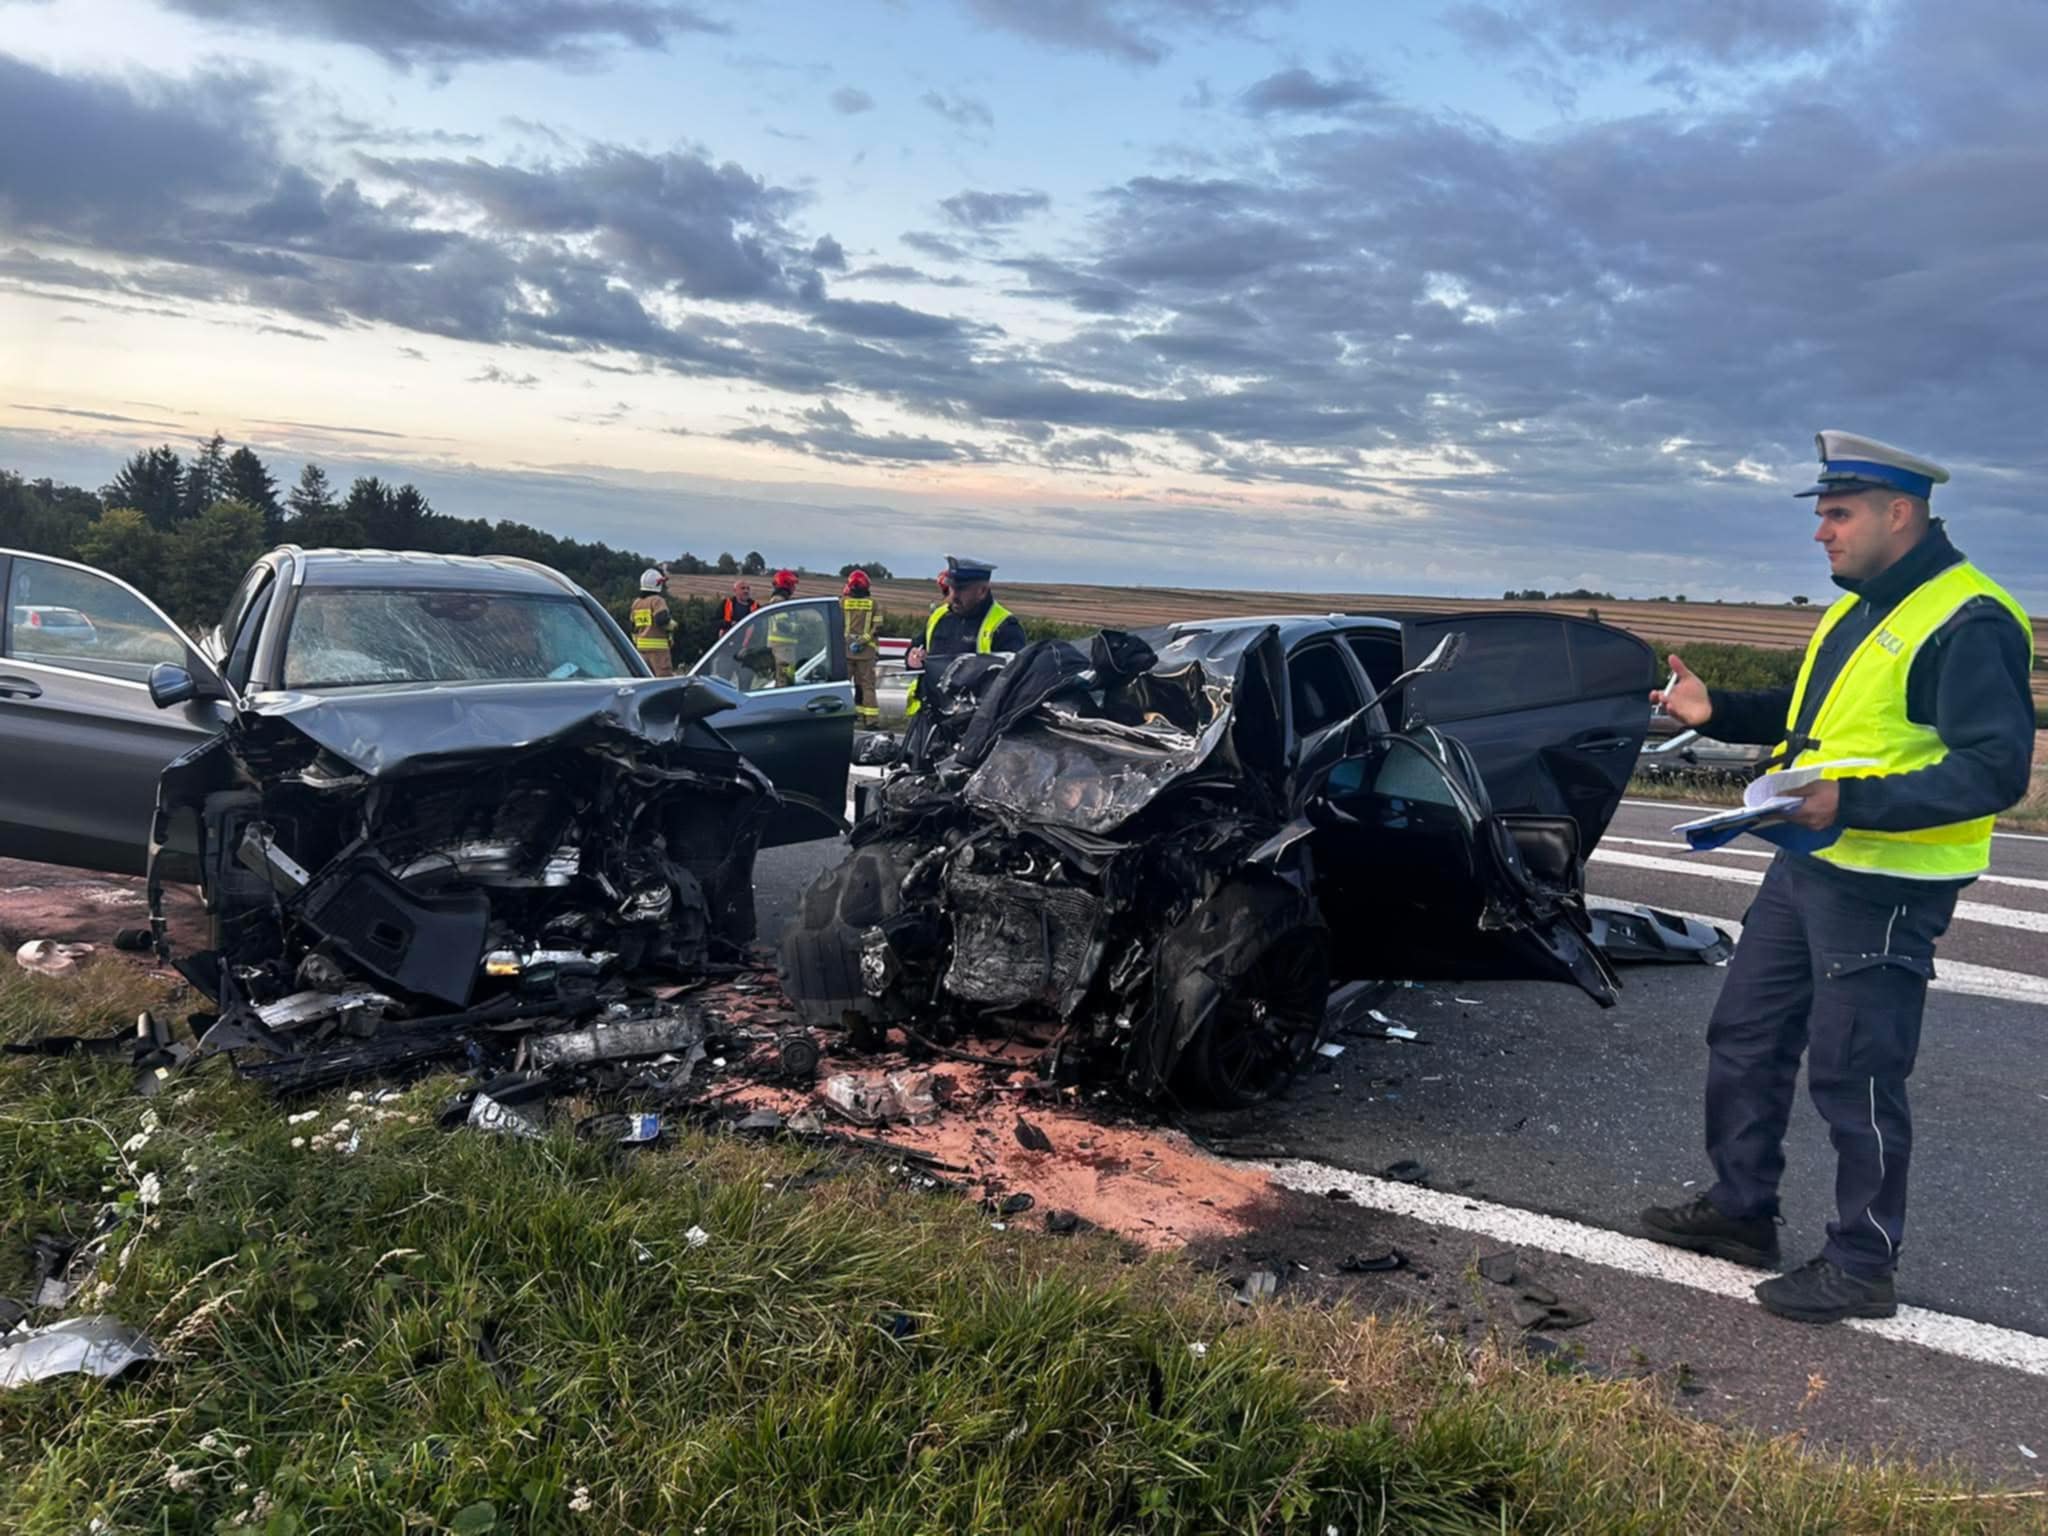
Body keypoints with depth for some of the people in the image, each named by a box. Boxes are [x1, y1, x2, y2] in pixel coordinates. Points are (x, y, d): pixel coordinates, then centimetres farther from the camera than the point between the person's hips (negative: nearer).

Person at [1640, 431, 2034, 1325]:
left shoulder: (1967, 624, -18)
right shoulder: (1857, 609, 13)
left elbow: (1995, 771, -24)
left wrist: (1853, 802, -30)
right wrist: (1716, 713, 9)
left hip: (1883, 891, -10)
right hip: (1804, 867, 10)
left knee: (1853, 1078, 1)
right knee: (1744, 1039, 16)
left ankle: (1863, 1266, 18)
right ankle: (1740, 1209, 33)